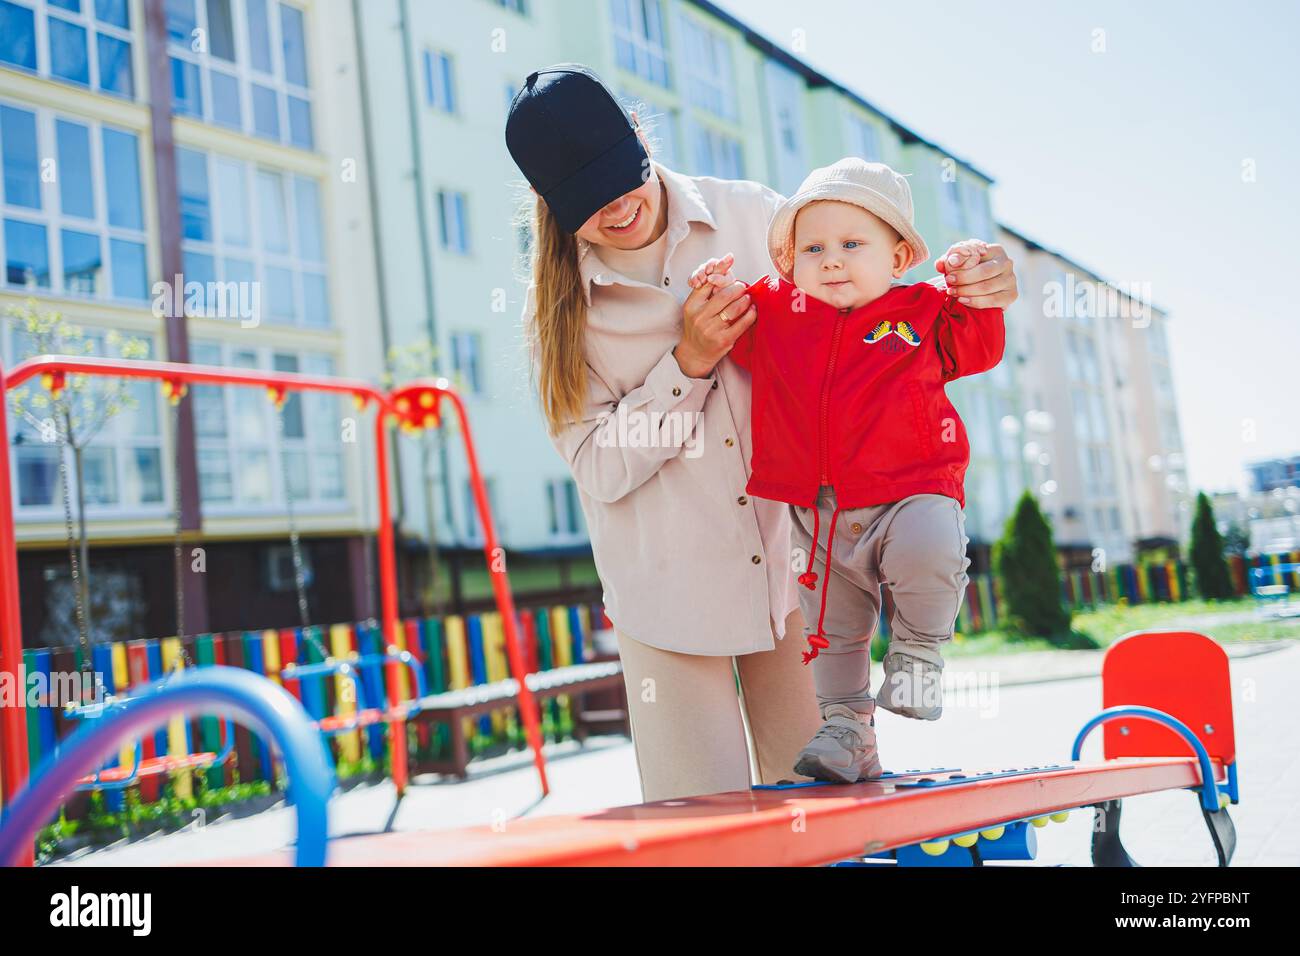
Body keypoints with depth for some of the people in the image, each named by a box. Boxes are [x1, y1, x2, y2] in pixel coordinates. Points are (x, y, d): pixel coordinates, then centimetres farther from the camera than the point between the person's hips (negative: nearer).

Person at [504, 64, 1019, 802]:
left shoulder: (750, 216, 0)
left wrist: (963, 287, -12)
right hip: (669, 589, -1)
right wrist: (688, 363, -16)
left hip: (790, 553, 1)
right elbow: (599, 468, -6)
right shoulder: (560, 303, -1)